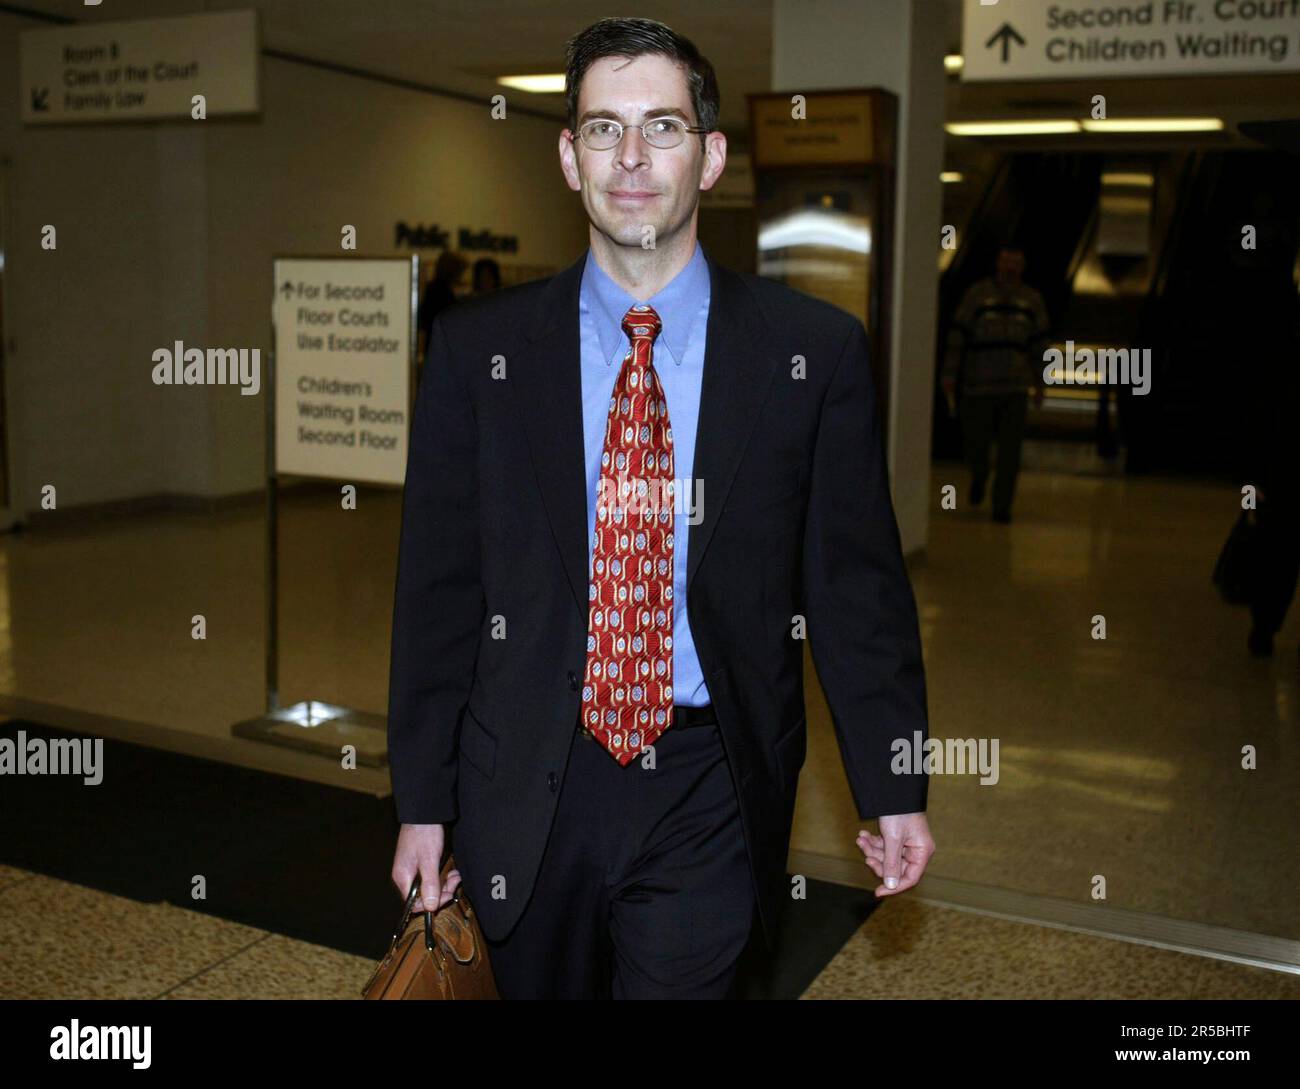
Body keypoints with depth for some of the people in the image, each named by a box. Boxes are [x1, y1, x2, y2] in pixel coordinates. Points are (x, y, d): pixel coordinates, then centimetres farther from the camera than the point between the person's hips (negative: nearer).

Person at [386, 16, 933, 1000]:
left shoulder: (814, 349, -3)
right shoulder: (478, 348, 0)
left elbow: (859, 586, 0)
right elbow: (437, 588, 2)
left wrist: (896, 791, 3)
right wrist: (424, 803, 2)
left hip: (709, 791, -1)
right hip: (527, 791, 2)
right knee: (542, 985, 18)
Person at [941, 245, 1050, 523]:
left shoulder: (1033, 300, 4)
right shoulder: (977, 293, -4)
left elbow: (1039, 343, 11)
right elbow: (957, 336, -6)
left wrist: (1040, 383, 13)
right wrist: (949, 377, -11)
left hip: (1015, 387, 1)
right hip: (979, 386, -1)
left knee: (1010, 450, -4)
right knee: (975, 445, 2)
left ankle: (1001, 507, 4)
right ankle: (979, 475, 36)